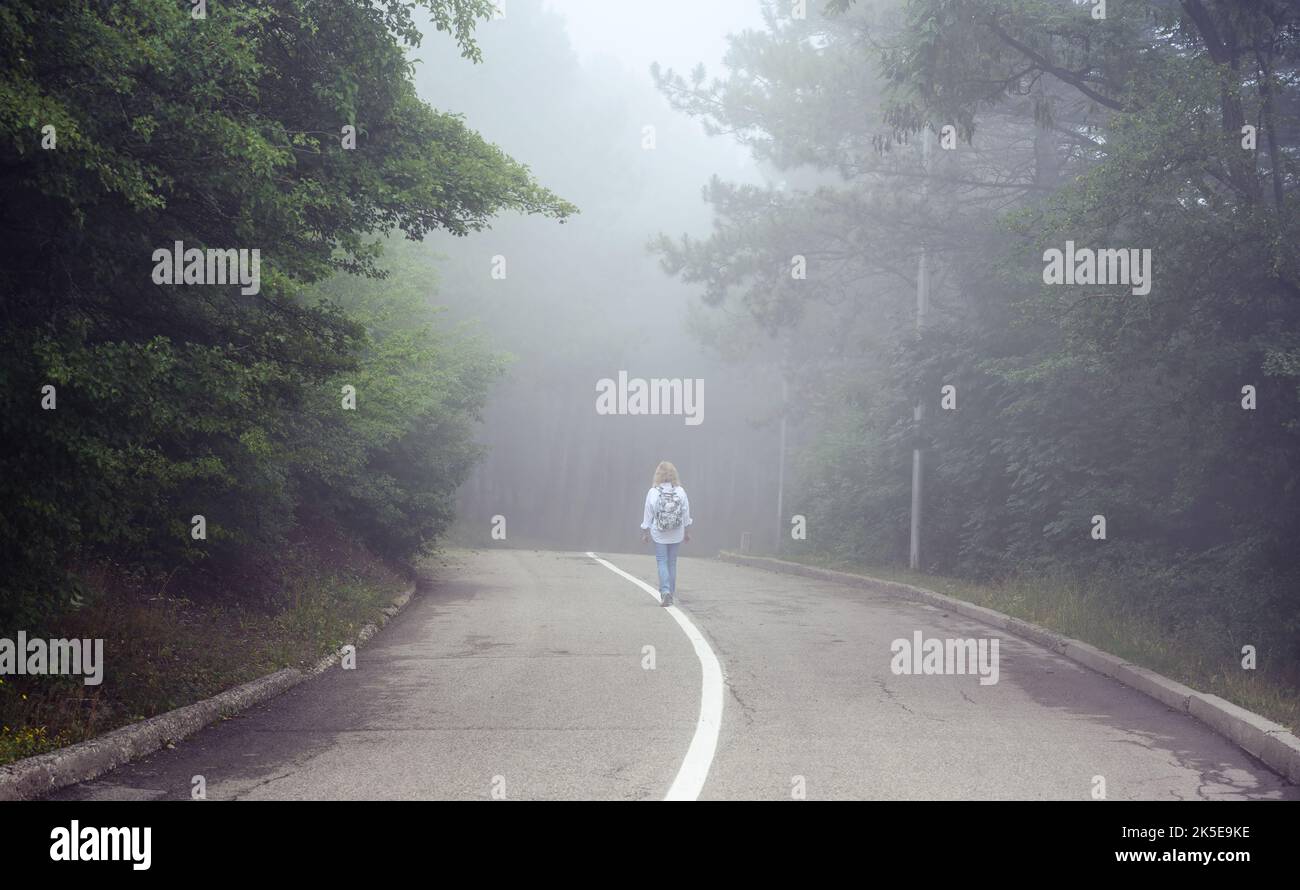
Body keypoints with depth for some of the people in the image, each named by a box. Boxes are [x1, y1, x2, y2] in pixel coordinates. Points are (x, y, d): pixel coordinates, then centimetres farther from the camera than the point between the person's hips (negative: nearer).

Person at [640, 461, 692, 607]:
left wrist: (645, 533, 8)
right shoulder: (680, 491, -6)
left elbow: (647, 515, -4)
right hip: (676, 535, 2)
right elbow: (686, 514, 2)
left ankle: (666, 591, -14)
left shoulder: (653, 492, -11)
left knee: (662, 562, 2)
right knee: (672, 562, 13)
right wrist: (687, 531, 15)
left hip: (659, 535, -2)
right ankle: (671, 593, 19)